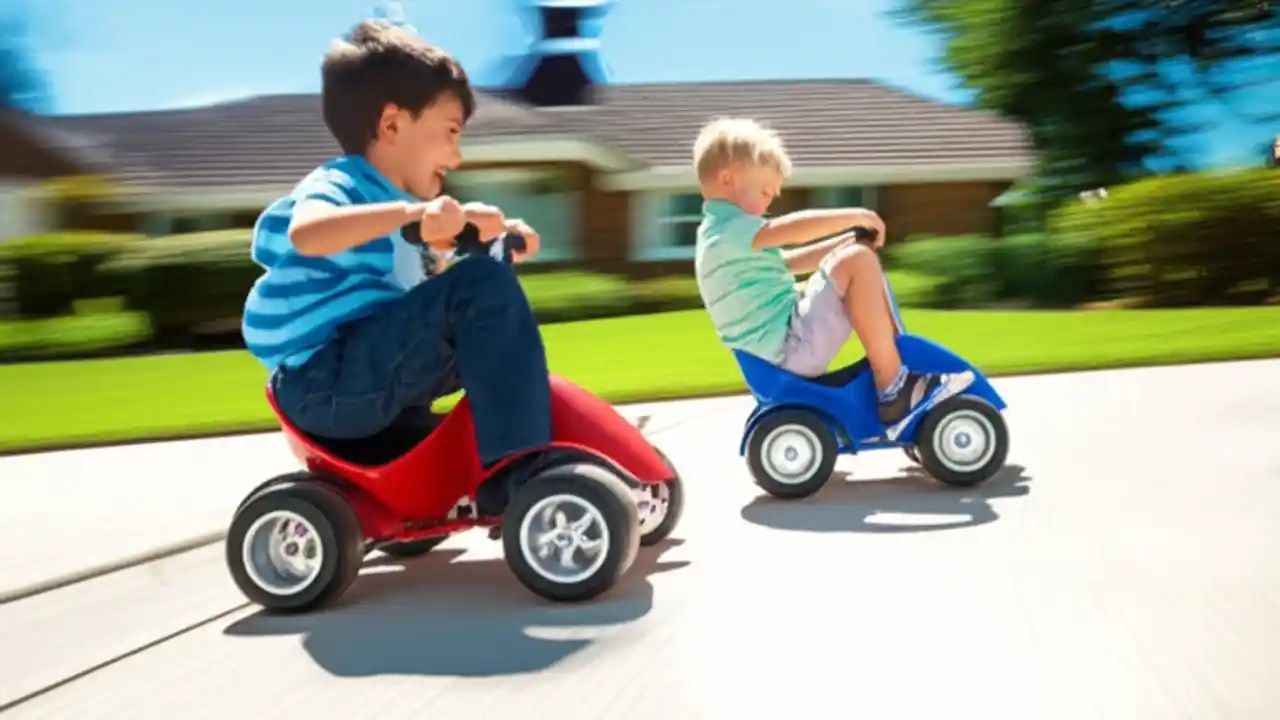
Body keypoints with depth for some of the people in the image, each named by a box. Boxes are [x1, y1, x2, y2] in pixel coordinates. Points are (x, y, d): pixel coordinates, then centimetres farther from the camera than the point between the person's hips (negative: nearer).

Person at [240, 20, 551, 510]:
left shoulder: (385, 202, 18)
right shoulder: (338, 187, -11)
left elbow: (432, 276, 26)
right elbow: (306, 234, -36)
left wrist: (487, 235, 10)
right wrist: (411, 212, -44)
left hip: (370, 379, 10)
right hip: (329, 384, -10)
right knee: (486, 286, -22)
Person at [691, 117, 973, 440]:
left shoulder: (723, 233, 20)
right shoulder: (730, 229, -13)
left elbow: (787, 262, 24)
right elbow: (793, 228, -26)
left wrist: (846, 240, 14)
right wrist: (857, 216, -14)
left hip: (785, 347, 11)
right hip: (794, 346, -11)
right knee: (858, 262, -20)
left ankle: (900, 363, 15)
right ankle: (893, 389, -15)